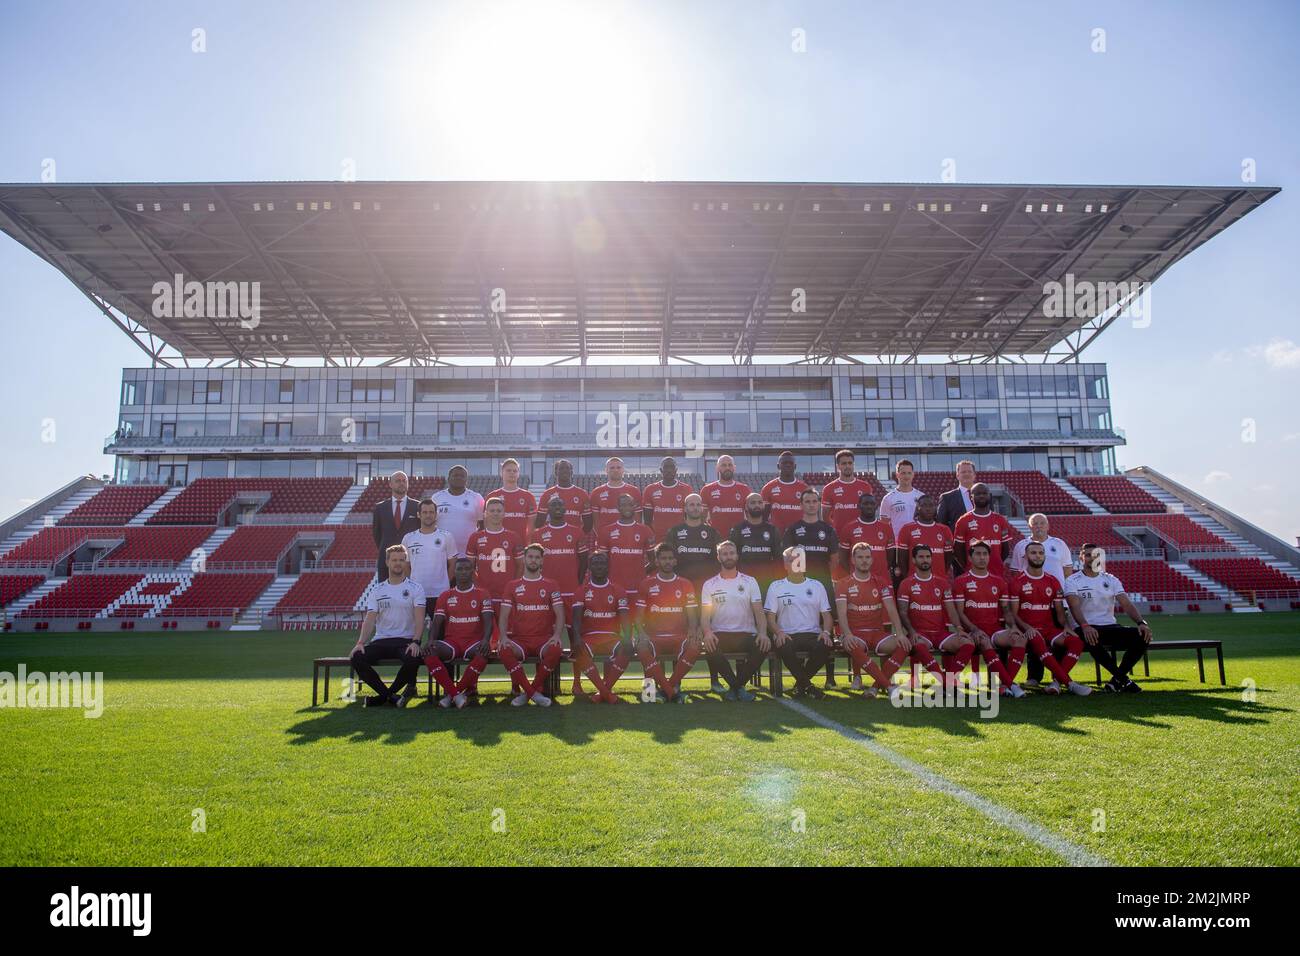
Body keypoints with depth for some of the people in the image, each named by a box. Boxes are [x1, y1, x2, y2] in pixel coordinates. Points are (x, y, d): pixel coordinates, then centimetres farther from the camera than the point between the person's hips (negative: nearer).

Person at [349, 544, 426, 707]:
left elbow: (419, 619, -6)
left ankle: (385, 695, -7)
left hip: (406, 640, -3)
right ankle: (391, 696, -9)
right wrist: (361, 642, -14)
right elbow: (370, 619, 3)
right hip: (381, 640, 3)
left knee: (414, 659, -35)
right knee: (357, 658, -24)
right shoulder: (377, 590, 13)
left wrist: (415, 642, -23)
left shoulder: (415, 588, 4)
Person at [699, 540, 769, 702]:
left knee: (764, 646, -32)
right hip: (720, 635, 0)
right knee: (710, 646, -35)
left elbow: (759, 611, 1)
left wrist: (762, 633, -20)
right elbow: (705, 615, 0)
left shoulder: (750, 582, 10)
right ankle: (738, 686, -12)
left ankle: (736, 686, -9)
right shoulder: (709, 585, 9)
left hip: (747, 634, 1)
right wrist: (707, 632, -23)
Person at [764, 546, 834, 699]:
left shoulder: (816, 586, 17)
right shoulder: (776, 587, 12)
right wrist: (779, 632, -16)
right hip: (787, 636, -2)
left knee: (825, 646, -33)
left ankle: (800, 683, -7)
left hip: (812, 634, 2)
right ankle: (807, 685, -14)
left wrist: (826, 632, -9)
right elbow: (770, 617, 5)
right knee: (785, 648, -37)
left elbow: (826, 614, 13)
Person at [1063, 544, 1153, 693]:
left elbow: (1126, 604, 2)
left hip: (1110, 627, 5)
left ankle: (1117, 681, -13)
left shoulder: (1111, 580, 14)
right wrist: (1085, 626, -36)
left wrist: (1141, 622, -18)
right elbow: (1075, 607, -16)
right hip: (1086, 629, -5)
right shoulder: (1072, 581, 0)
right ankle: (1123, 679, -21)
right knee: (1092, 639, -39)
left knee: (1143, 636, -20)